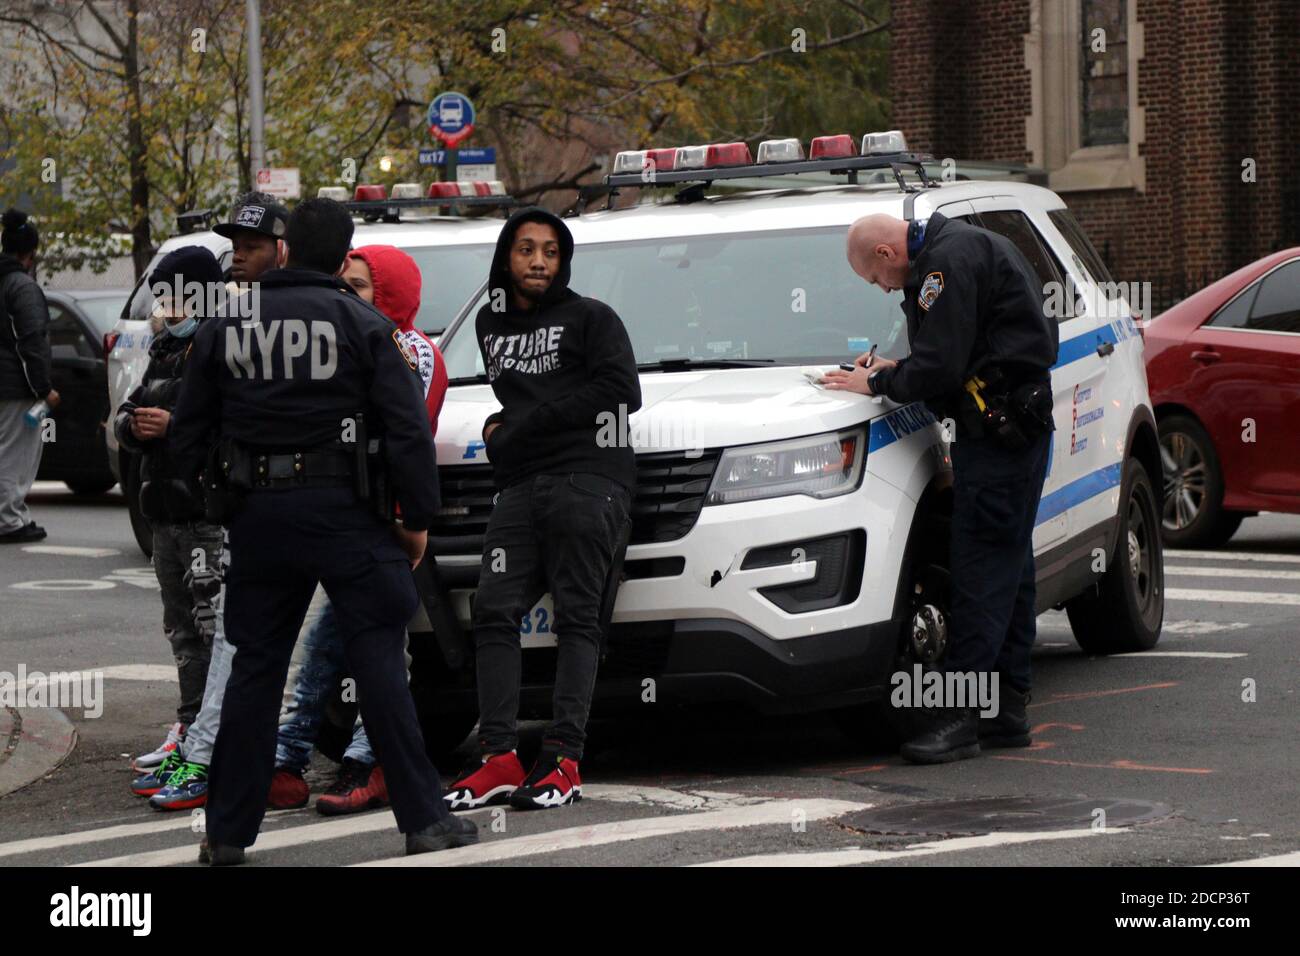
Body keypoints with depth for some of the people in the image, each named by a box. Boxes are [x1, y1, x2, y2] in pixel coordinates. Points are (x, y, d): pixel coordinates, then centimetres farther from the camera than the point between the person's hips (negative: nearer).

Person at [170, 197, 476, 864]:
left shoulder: (226, 327, 7)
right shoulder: (362, 324, -4)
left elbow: (189, 432, 10)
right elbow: (408, 429, -8)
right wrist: (418, 519, 0)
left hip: (256, 512, 3)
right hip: (341, 510, -3)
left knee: (254, 668, 9)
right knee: (379, 664, -1)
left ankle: (227, 832, 10)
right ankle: (424, 820, 0)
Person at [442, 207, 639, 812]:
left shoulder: (590, 319, 4)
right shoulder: (490, 324, 22)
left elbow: (621, 393, -8)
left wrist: (522, 427, -7)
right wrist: (499, 429, 10)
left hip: (588, 482, -6)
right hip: (520, 487, 6)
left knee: (578, 619, -8)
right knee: (494, 611, -7)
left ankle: (564, 761, -13)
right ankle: (499, 757, -9)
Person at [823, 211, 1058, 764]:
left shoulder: (948, 262, -14)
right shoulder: (960, 249, 19)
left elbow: (940, 370, -19)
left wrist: (877, 385, -4)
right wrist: (892, 371, 14)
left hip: (997, 425, -11)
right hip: (1016, 425, 11)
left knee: (981, 567, -12)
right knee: (1008, 563, 11)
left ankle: (959, 714, -14)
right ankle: (1006, 712, 15)